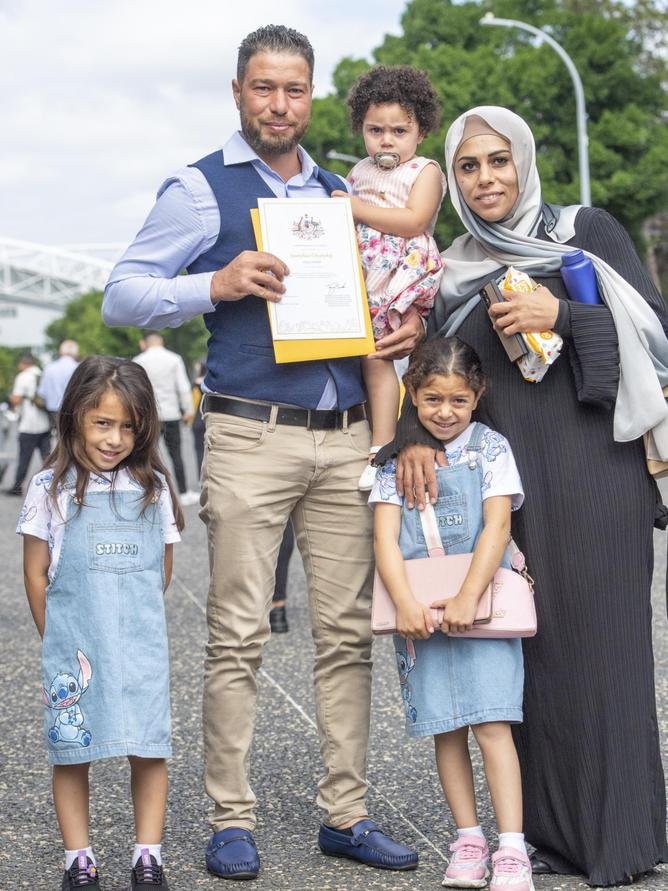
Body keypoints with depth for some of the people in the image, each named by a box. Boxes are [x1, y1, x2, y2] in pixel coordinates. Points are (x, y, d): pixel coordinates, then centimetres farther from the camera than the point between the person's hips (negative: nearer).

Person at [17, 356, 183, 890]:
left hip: (142, 645, 2)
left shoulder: (153, 486, 6)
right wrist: (58, 640, 5)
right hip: (74, 646, -2)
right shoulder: (52, 488, -2)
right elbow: (36, 575, 2)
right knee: (72, 754, 4)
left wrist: (136, 621, 11)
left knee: (149, 750, 1)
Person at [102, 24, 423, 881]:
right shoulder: (201, 189, 2)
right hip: (252, 434, -5)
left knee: (348, 631, 5)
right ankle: (231, 821, 5)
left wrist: (407, 328, 3)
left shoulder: (339, 193, 18)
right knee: (238, 635, -4)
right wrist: (217, 285, -17)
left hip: (346, 436, 5)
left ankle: (346, 815, 12)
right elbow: (121, 296, -2)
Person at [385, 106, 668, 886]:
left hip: (593, 470, -3)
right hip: (506, 483, 3)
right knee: (529, 646, 1)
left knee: (599, 639, -4)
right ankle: (549, 825, 9)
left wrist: (563, 315, -14)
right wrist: (414, 435, -9)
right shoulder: (451, 273, 14)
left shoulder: (588, 231, 4)